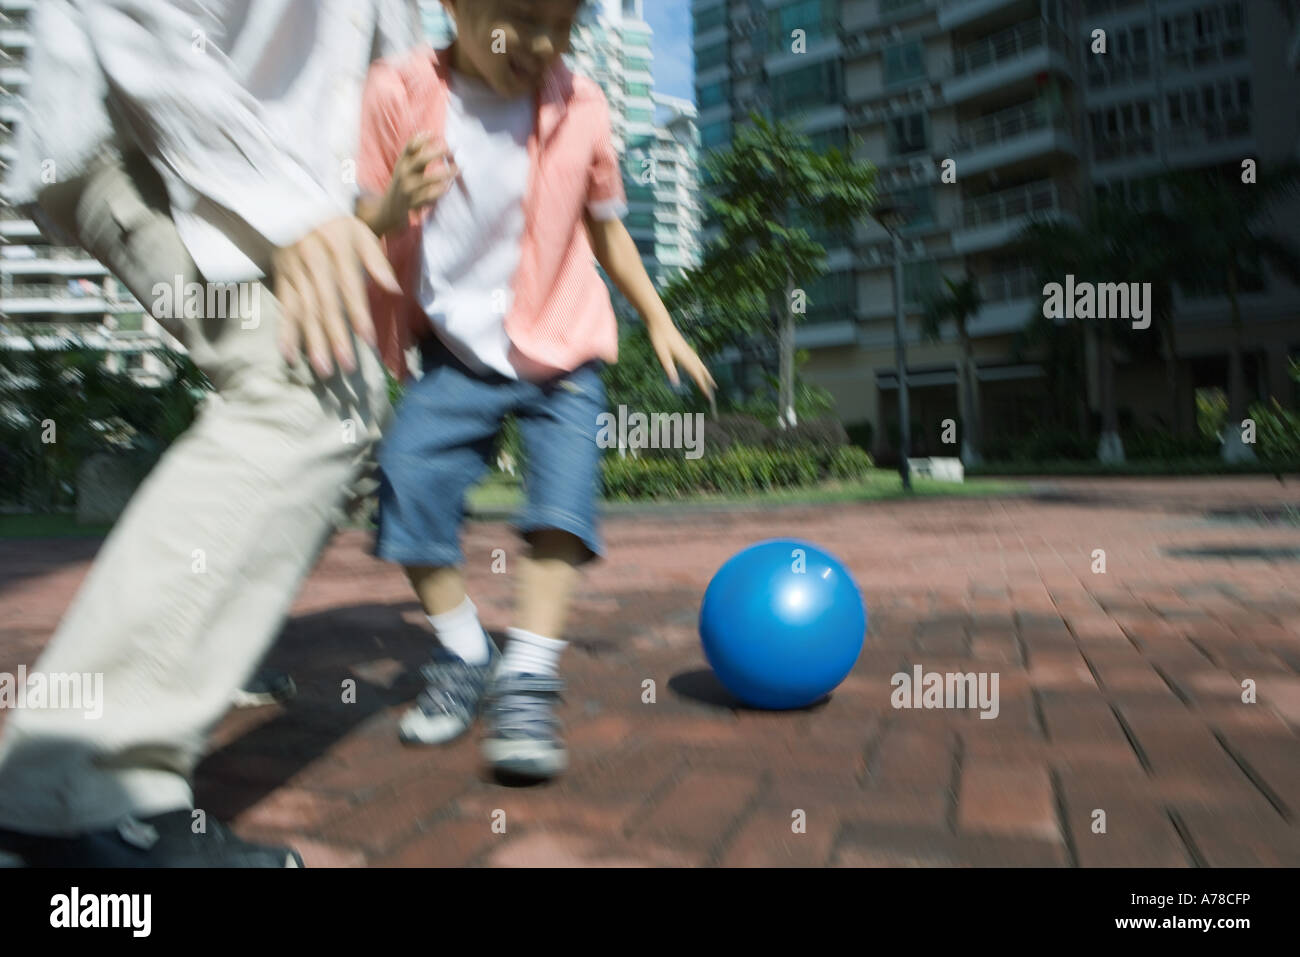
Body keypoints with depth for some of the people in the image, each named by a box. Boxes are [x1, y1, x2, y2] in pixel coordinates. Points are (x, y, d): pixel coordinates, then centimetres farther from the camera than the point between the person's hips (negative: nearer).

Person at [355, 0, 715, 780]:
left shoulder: (580, 107, -6)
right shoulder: (400, 92, -9)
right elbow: (361, 229, -6)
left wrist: (659, 320, 8)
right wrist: (393, 207, -29)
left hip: (561, 349, 0)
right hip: (458, 351, 1)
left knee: (563, 496, -17)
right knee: (409, 483, -10)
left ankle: (528, 679, -8)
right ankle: (465, 657, 10)